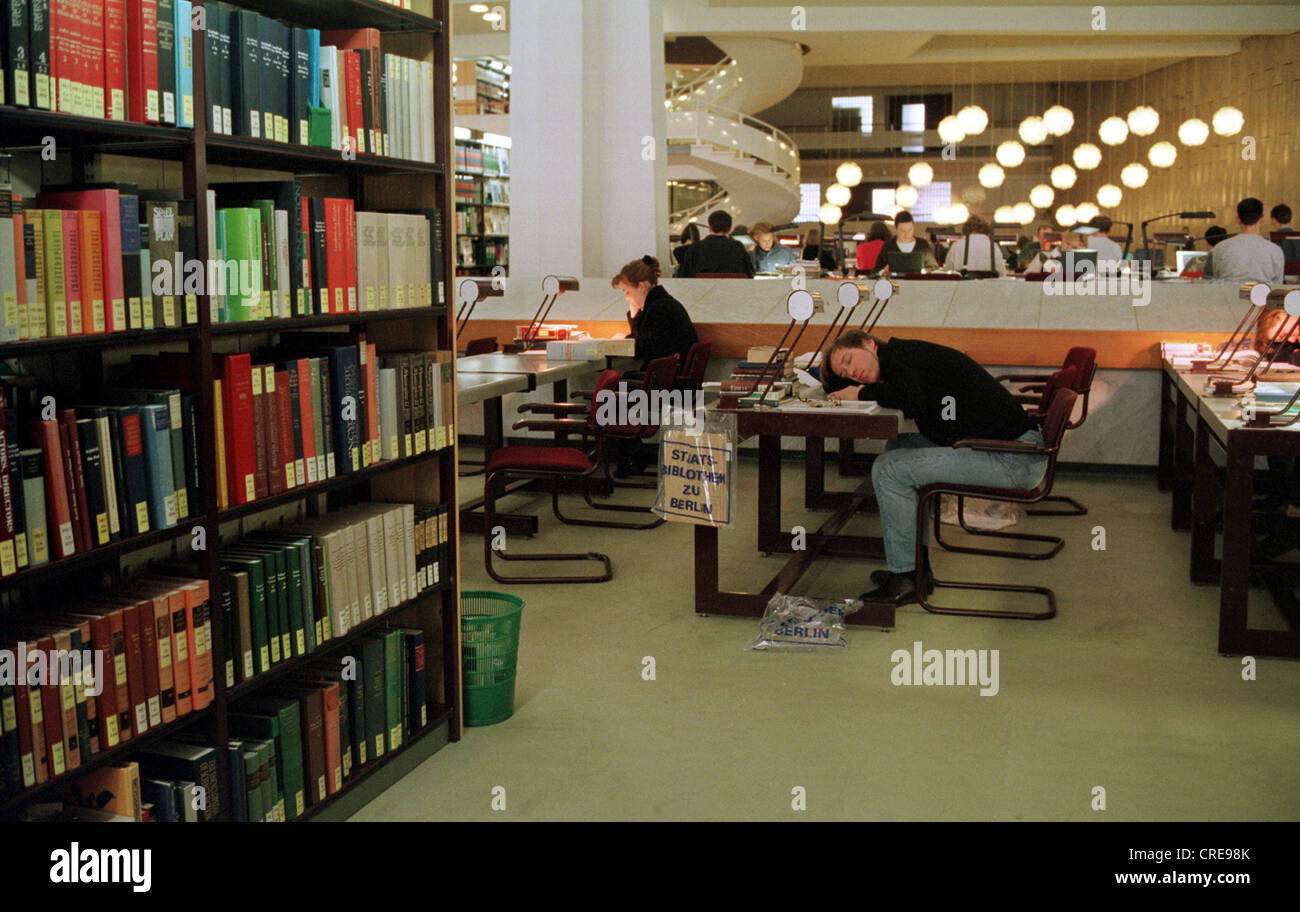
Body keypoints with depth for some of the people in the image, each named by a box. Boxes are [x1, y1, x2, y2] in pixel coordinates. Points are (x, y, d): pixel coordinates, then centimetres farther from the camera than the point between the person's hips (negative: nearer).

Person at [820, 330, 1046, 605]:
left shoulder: (903, 353, -7)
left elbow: (913, 401, -26)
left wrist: (864, 393, -10)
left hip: (1013, 459, -10)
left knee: (889, 470, -10)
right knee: (897, 448, 18)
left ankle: (906, 578, 1)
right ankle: (919, 564, 19)